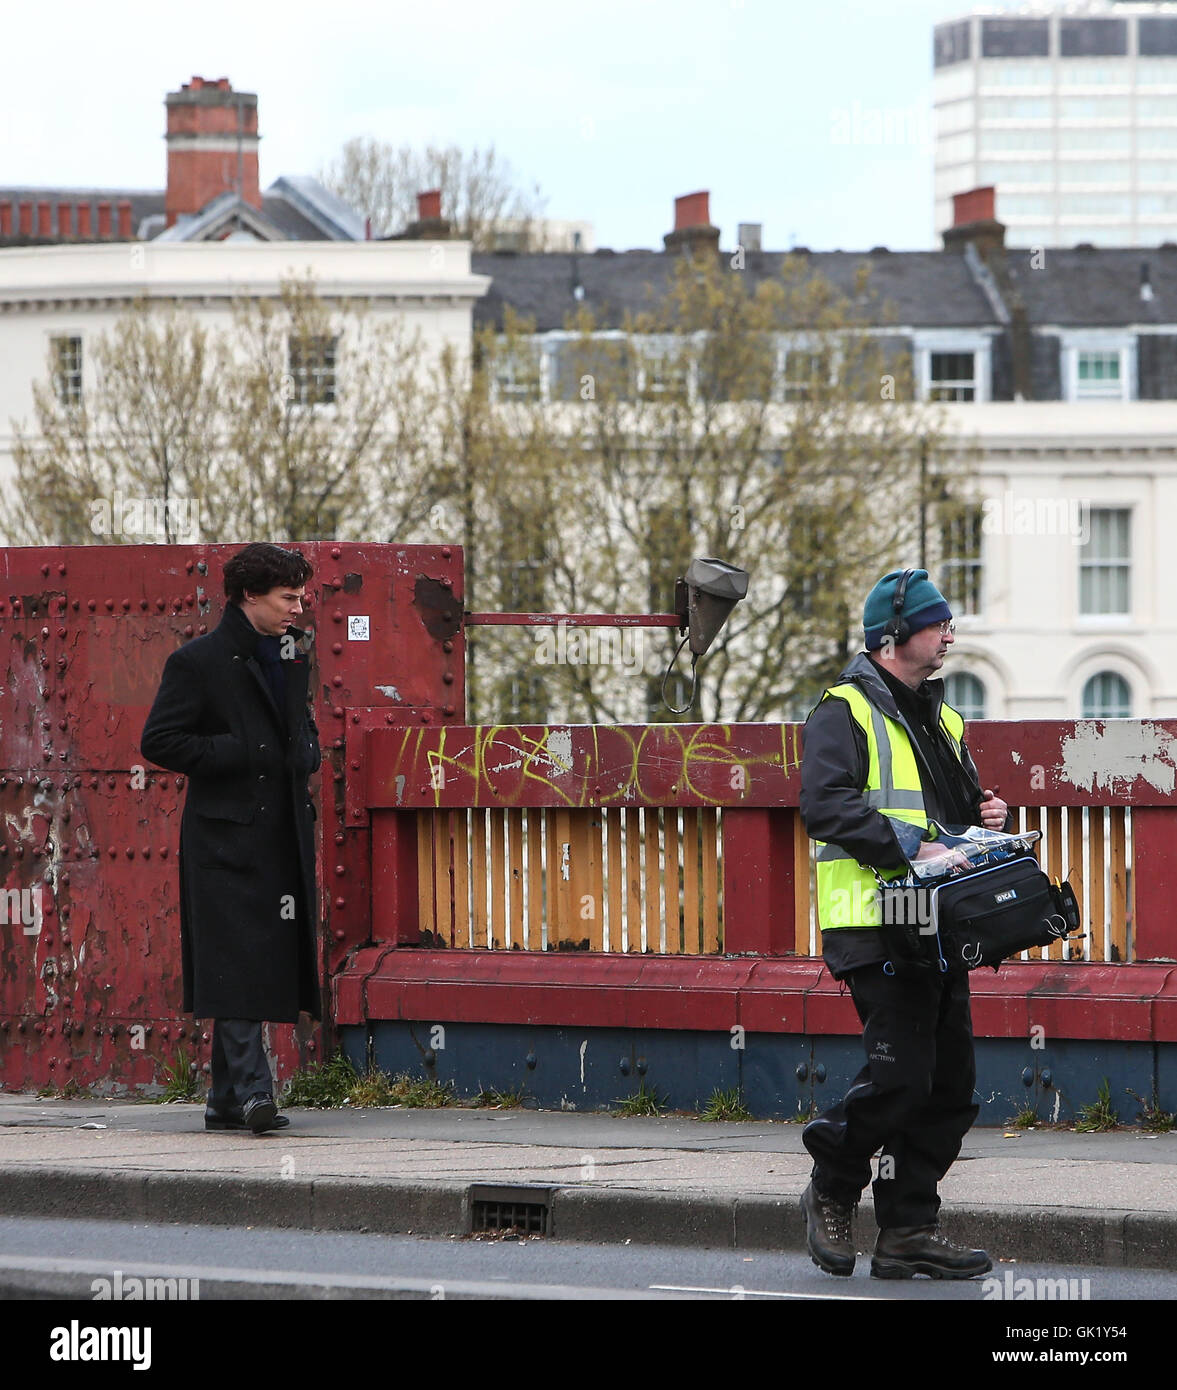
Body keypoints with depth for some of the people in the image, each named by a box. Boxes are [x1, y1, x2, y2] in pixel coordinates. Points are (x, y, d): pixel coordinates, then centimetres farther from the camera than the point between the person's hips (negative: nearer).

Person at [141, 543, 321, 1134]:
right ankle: (251, 1088, -19)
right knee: (236, 960, -14)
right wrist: (236, 755, -15)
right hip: (226, 835, -7)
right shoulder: (197, 662, -6)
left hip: (281, 835, 7)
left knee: (263, 964, 6)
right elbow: (158, 740, -9)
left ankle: (226, 1100, 12)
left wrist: (306, 754, 6)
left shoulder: (292, 656, 15)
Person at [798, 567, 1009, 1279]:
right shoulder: (846, 712, -6)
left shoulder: (939, 718, 22)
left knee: (949, 1085, 5)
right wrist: (911, 846, -25)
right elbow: (826, 806, -19)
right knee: (900, 1077, -14)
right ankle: (833, 1191, 7)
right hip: (876, 923, -9)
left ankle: (908, 1230, 11)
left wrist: (984, 814, 10)